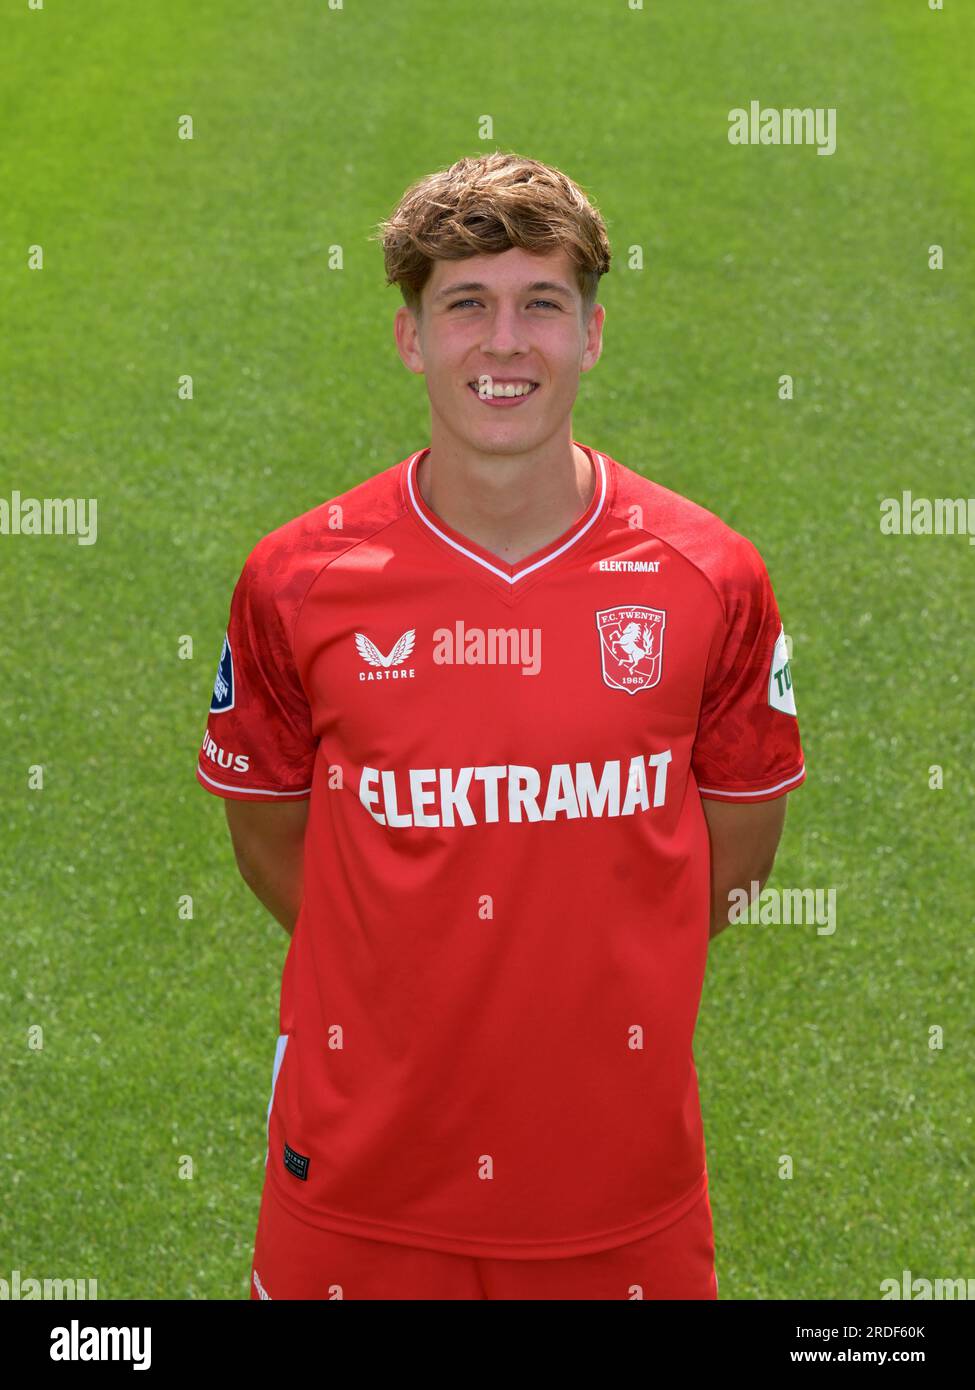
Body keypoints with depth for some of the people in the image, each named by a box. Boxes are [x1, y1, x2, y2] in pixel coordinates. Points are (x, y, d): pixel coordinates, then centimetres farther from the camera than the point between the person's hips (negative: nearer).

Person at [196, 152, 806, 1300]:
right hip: (363, 1158, 0)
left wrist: (598, 979, 6)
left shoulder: (710, 578, -5)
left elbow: (736, 845, 7)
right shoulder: (295, 580, -6)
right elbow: (267, 836, 7)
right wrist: (410, 988, 6)